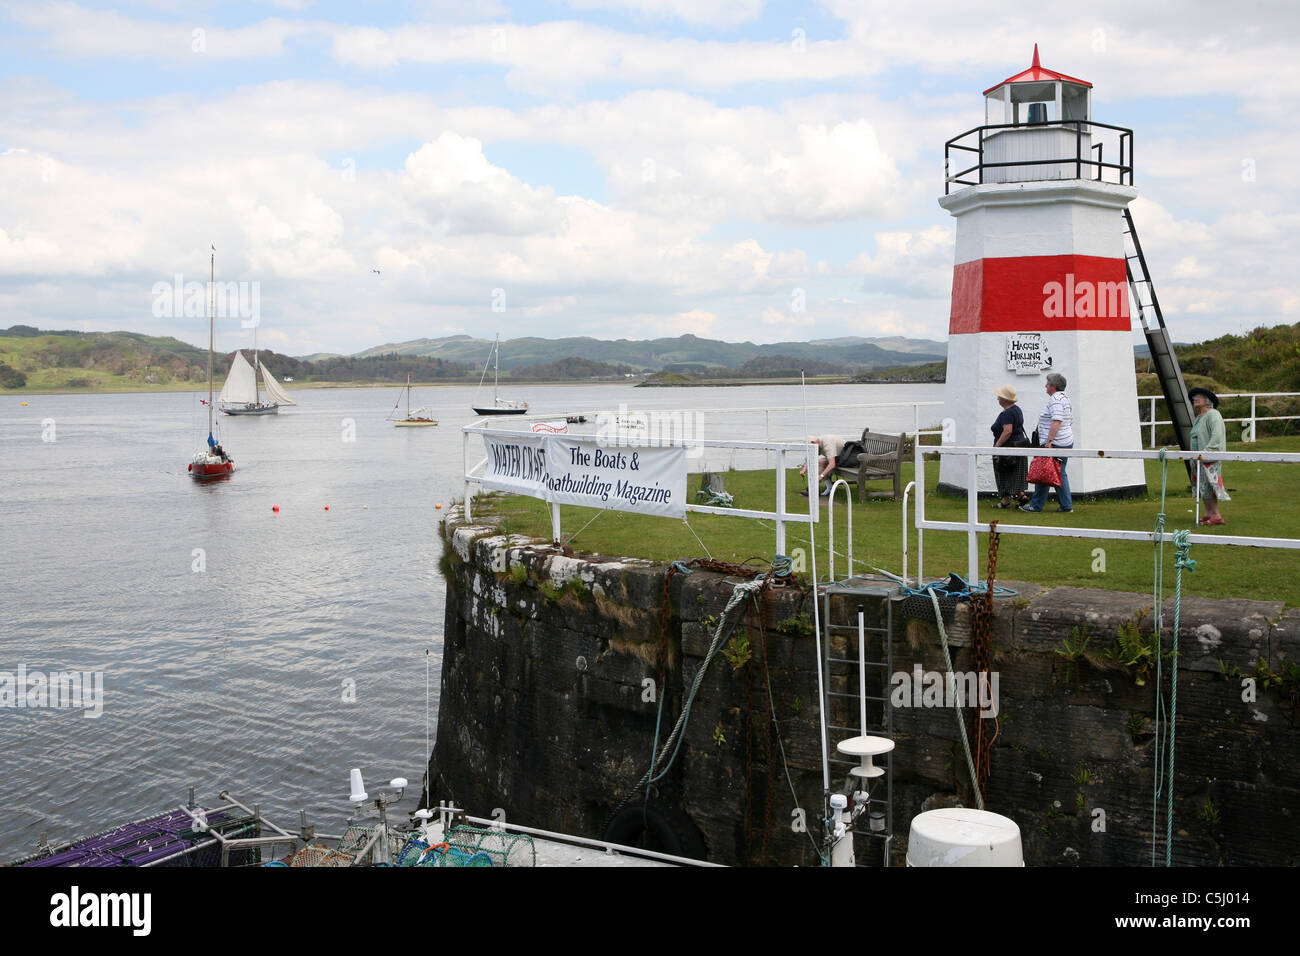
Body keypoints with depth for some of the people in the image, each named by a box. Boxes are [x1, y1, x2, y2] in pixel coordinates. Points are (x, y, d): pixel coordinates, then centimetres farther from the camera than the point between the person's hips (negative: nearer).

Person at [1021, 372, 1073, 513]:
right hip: (1067, 442, 10)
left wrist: (1049, 441, -27)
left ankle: (1036, 506, 0)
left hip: (1055, 443, -10)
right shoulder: (1065, 399, 18)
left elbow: (1056, 421, -25)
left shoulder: (1055, 399, -13)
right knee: (1060, 474, 12)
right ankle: (1066, 506, 10)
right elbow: (1070, 422, 21)